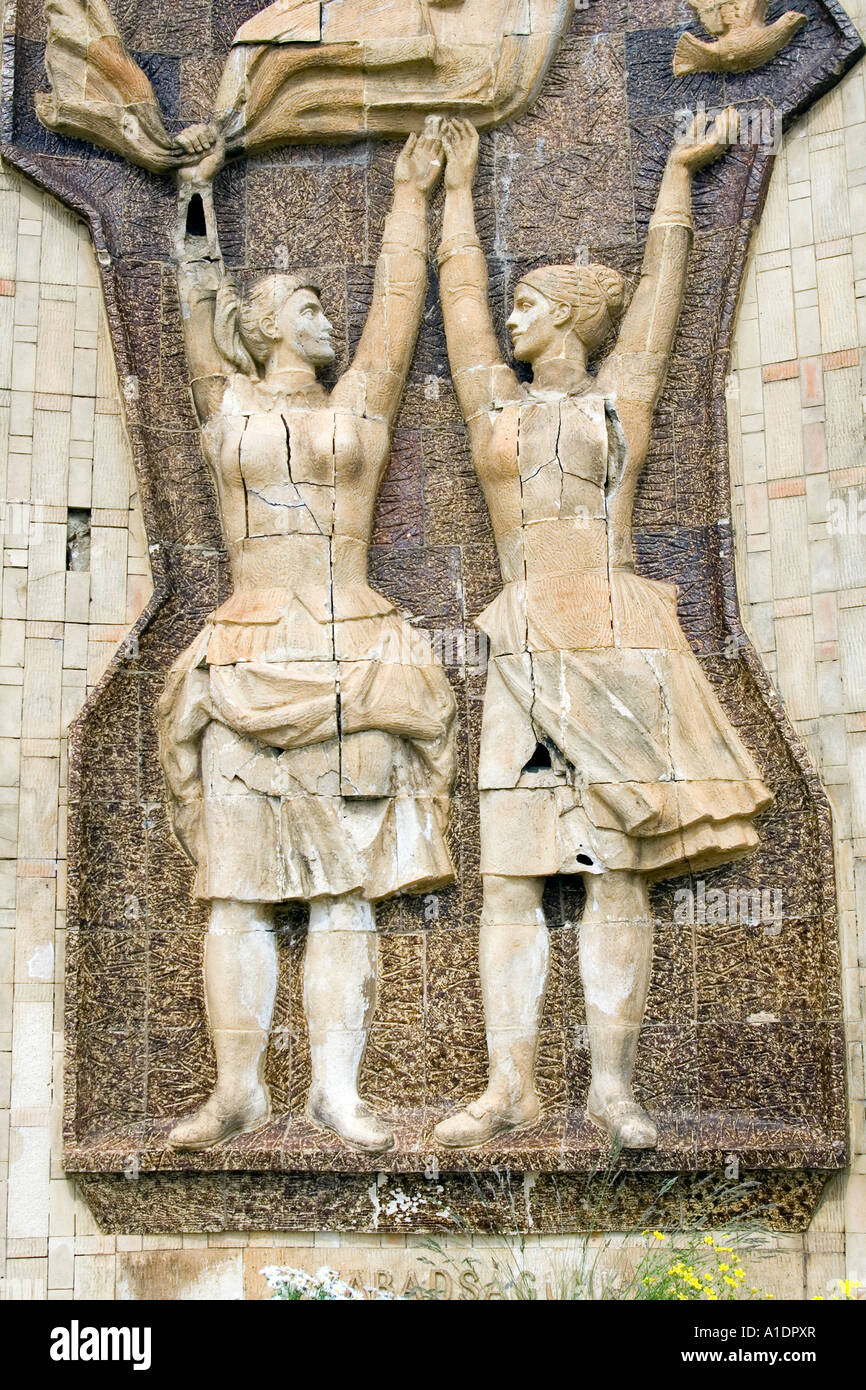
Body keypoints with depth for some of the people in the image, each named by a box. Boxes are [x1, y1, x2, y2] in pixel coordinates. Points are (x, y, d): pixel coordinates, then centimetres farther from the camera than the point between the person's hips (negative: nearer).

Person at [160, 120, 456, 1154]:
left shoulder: (359, 403, 15)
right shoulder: (227, 402, 12)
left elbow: (398, 296, 17)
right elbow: (197, 294, 12)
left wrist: (410, 192, 23)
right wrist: (197, 187, 19)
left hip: (353, 666, 1)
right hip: (245, 664, -1)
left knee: (345, 886, -1)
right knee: (236, 889, -2)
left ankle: (337, 1089, 3)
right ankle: (237, 1089, 4)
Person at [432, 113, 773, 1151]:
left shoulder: (620, 394, 13)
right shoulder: (496, 403, 18)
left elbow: (660, 281, 22)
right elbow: (458, 290, 28)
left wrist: (679, 169, 32)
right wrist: (458, 190, 39)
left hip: (619, 646, -2)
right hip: (526, 655, 2)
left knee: (617, 871, -4)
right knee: (509, 876, -4)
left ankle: (612, 1084, -1)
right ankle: (511, 1084, -1)